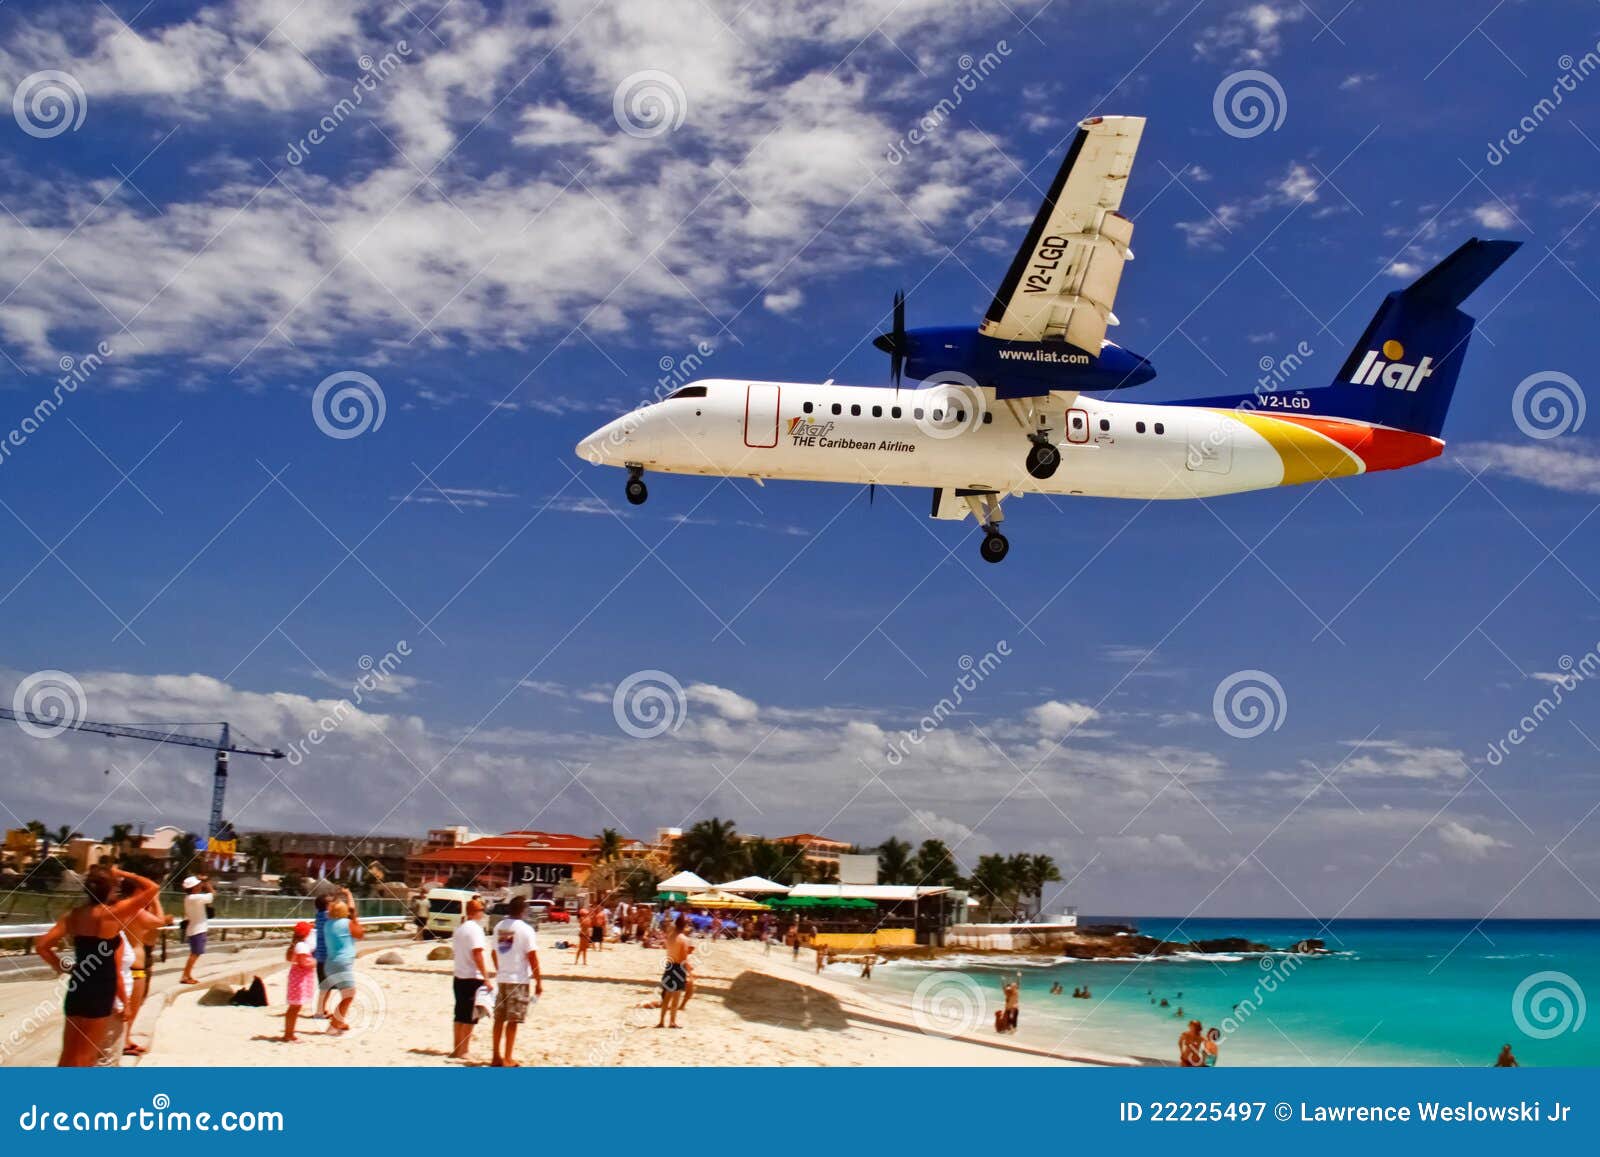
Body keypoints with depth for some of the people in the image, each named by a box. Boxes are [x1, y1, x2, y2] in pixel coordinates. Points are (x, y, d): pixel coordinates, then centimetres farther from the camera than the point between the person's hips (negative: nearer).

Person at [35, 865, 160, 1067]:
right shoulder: (111, 914, -15)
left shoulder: (73, 915, 3)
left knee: (68, 1058, 15)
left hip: (77, 990, 6)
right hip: (99, 993, -6)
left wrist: (62, 967, 11)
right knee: (83, 1059, 2)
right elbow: (153, 888, -15)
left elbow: (41, 946, 0)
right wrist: (124, 874, -4)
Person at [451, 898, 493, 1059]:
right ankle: (462, 1051, 1)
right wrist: (486, 979, -18)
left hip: (458, 977, 8)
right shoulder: (475, 929, -14)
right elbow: (477, 955, -19)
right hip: (473, 978, -8)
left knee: (460, 1016, 14)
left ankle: (457, 1049, 20)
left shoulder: (458, 928, 11)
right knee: (470, 1018, -1)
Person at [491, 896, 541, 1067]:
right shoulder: (525, 929, -12)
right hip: (519, 979, -6)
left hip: (502, 978, 6)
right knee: (513, 1020, 0)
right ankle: (507, 1059, 3)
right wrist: (539, 981, -8)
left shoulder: (499, 927, 6)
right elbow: (532, 957, -13)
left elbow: (495, 953, 15)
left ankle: (497, 1056, 16)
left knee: (499, 1018, 12)